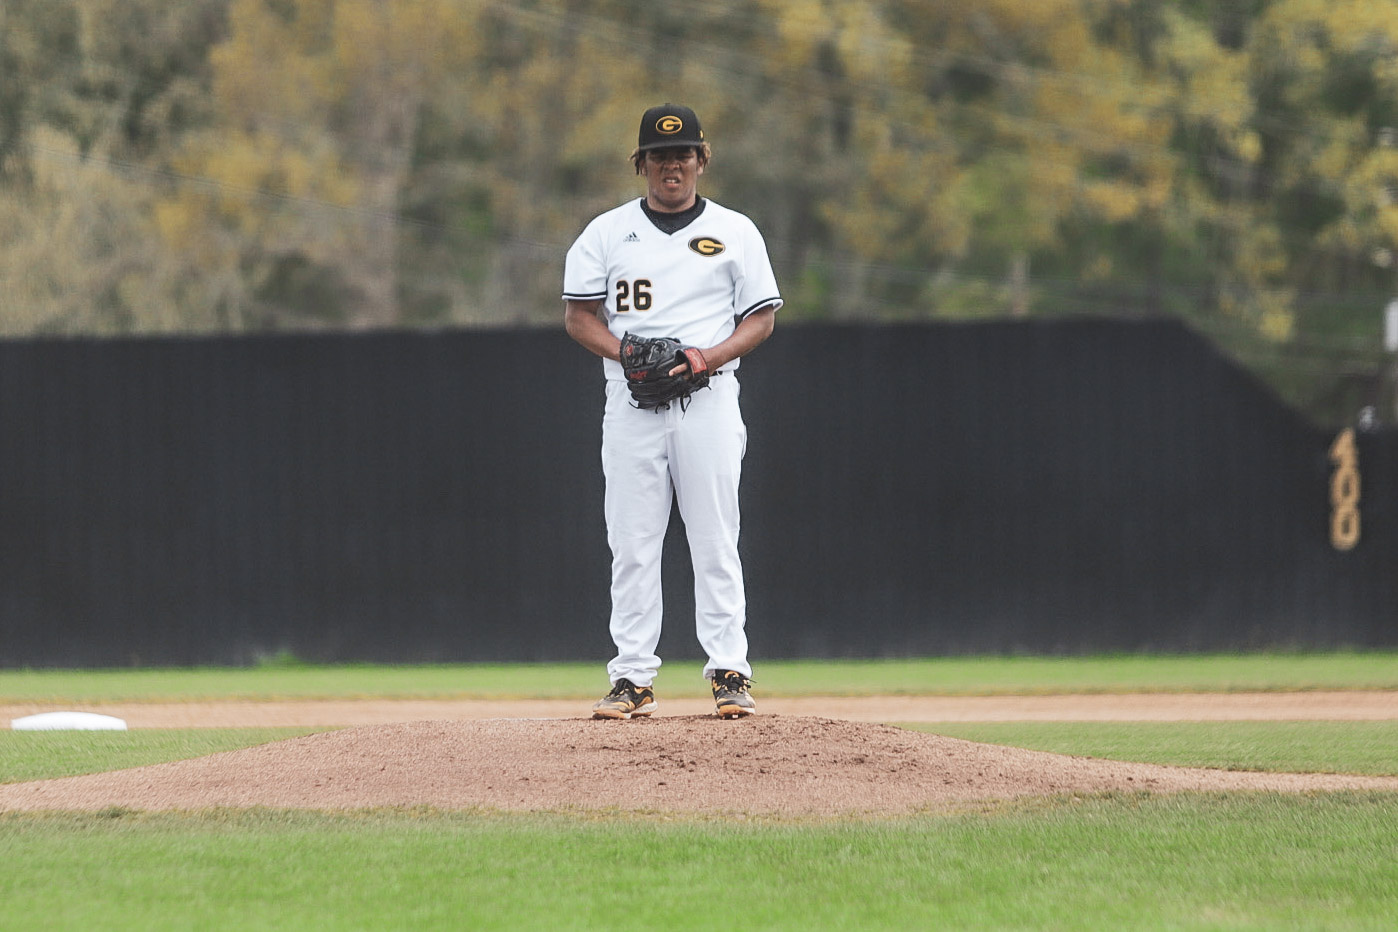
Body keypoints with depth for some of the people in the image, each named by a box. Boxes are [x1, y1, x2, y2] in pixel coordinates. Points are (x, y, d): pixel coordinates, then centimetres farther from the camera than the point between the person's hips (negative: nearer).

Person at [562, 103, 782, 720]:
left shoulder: (734, 232, 9)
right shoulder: (607, 232, 11)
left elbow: (761, 318, 7)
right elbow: (578, 316, 8)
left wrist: (710, 356, -11)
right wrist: (625, 353, -11)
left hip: (709, 397, -1)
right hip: (631, 401, 1)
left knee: (715, 544, -4)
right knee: (633, 546, -1)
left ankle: (729, 675, -4)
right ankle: (633, 680, 1)